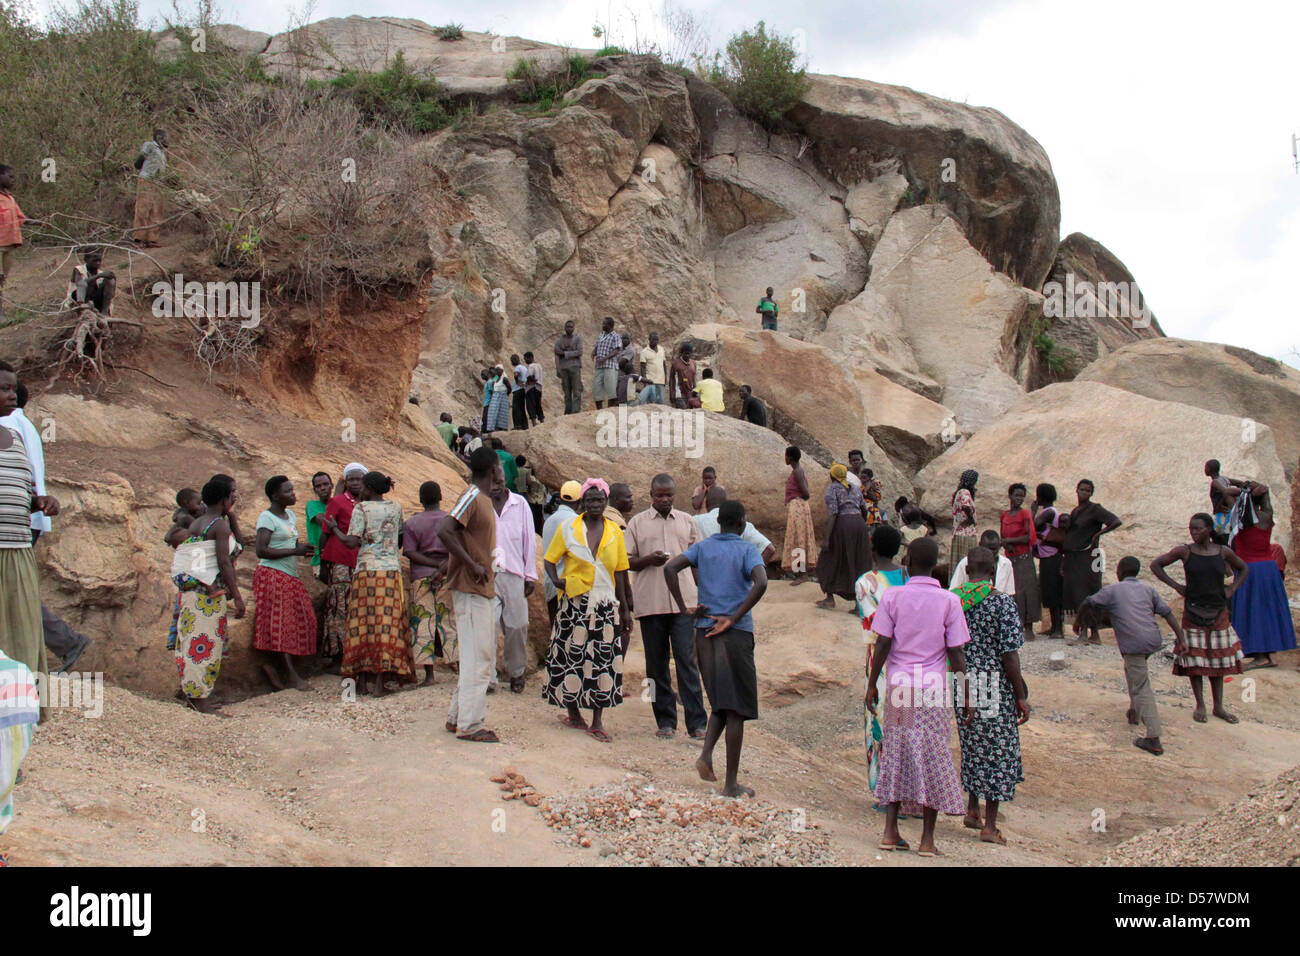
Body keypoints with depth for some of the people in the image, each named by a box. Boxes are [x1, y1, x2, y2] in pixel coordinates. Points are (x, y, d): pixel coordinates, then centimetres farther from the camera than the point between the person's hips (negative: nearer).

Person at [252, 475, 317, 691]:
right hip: (272, 576, -9)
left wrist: (304, 550, 2)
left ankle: (271, 663, 3)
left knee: (299, 621, 0)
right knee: (282, 623, -10)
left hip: (290, 577, 9)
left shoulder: (290, 515, 17)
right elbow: (261, 551, -18)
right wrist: (295, 551, -19)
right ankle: (292, 673, -11)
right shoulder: (267, 518, -9)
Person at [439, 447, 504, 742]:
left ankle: (457, 717, 21)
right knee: (477, 657, -7)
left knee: (482, 654, 14)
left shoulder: (484, 498, 15)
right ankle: (469, 725, -2)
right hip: (470, 588, -10)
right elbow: (445, 531, -26)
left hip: (482, 588, 10)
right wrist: (472, 566, -23)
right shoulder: (471, 497, -14)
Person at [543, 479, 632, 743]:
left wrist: (625, 610, 10)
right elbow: (550, 560, 6)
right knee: (573, 658, 1)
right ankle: (573, 714, 17)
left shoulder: (614, 532, 9)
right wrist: (556, 581, -15)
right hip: (575, 603, -2)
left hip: (606, 605, 2)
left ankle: (597, 722, 4)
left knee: (604, 660, -1)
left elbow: (620, 572, 11)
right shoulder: (568, 529, 2)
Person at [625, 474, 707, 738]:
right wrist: (648, 560, -12)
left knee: (687, 660, -5)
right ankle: (665, 721, 13)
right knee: (657, 663, 5)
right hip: (650, 602, 0)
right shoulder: (637, 523, 8)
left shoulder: (687, 521, 12)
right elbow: (626, 561, 7)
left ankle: (697, 722, -4)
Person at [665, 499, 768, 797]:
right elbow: (761, 583, -21)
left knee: (720, 702, 20)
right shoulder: (747, 550, -2)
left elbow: (670, 568, -6)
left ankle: (706, 755, -2)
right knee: (737, 708, 2)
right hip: (736, 635, -4)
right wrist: (734, 619, -15)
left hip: (704, 632, 4)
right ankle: (731, 783, 3)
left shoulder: (702, 547, 9)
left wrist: (684, 610, -2)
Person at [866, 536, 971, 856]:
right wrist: (967, 697, 5)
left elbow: (882, 646, -2)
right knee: (932, 759, 5)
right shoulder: (949, 601, -2)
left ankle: (890, 831, 11)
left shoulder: (893, 596, -1)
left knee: (896, 756, 10)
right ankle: (927, 839, 7)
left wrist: (871, 684, 8)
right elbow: (956, 655, -2)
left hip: (899, 685, 1)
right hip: (934, 688, -1)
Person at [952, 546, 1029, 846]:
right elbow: (1009, 654, -16)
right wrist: (1021, 697, -8)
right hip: (995, 688, -5)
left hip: (963, 686, 5)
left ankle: (972, 811, 29)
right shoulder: (1003, 602, -14)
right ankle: (989, 826, 9)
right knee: (998, 752, 5)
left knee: (972, 746, 21)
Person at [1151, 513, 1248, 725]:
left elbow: (1243, 569, 17)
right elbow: (1156, 565, 2)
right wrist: (1175, 585, -5)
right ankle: (1200, 705, 10)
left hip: (1218, 612, 2)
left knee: (1218, 659, 9)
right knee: (1194, 659, -1)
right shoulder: (1185, 552, -5)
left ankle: (1218, 707, 17)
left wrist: (1232, 589, 3)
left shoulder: (1223, 552, 0)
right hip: (1193, 612, -2)